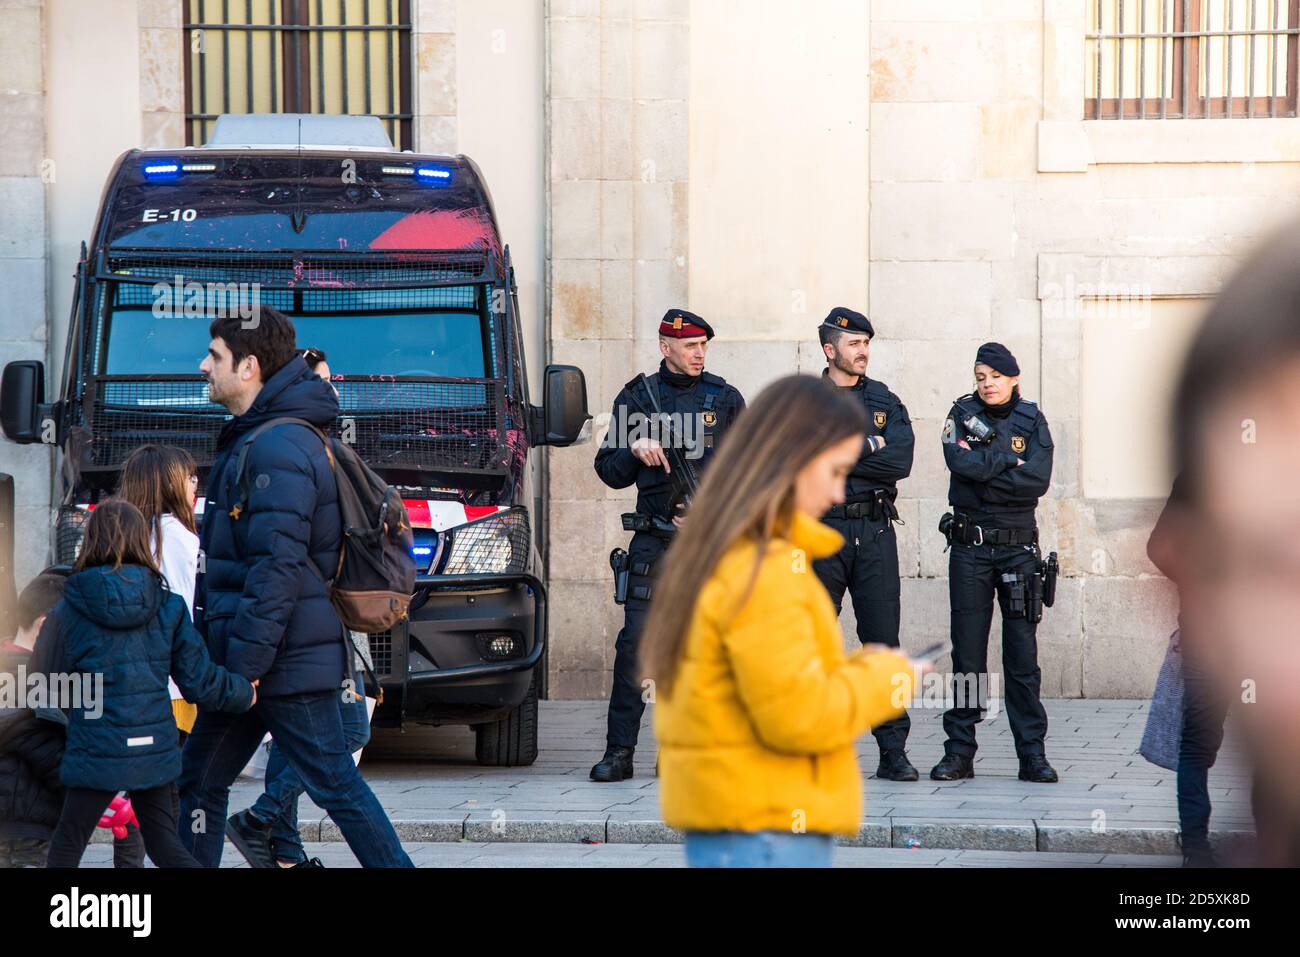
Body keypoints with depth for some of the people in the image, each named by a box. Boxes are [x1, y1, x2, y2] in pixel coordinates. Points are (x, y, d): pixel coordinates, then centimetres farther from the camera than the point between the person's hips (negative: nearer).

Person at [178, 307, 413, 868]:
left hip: (287, 662, -10)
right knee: (201, 779, 12)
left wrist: (244, 663, -22)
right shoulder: (253, 439, 16)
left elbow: (277, 568, -23)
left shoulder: (276, 449, -17)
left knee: (335, 782, -6)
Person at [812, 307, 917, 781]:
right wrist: (867, 448, -10)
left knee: (883, 641, -1)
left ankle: (894, 751, 1)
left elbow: (900, 460, -6)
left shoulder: (884, 401, 11)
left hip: (875, 532, 1)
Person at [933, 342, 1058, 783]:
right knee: (967, 651, 1)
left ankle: (1032, 753, 2)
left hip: (1018, 545, 0)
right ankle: (959, 751, 6)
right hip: (969, 547, 0)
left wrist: (985, 478, -11)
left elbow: (1038, 480, -10)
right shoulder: (962, 414, 5)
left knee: (1023, 652, -1)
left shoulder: (1032, 420, 5)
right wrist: (1009, 459, -9)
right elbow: (962, 462, -15)